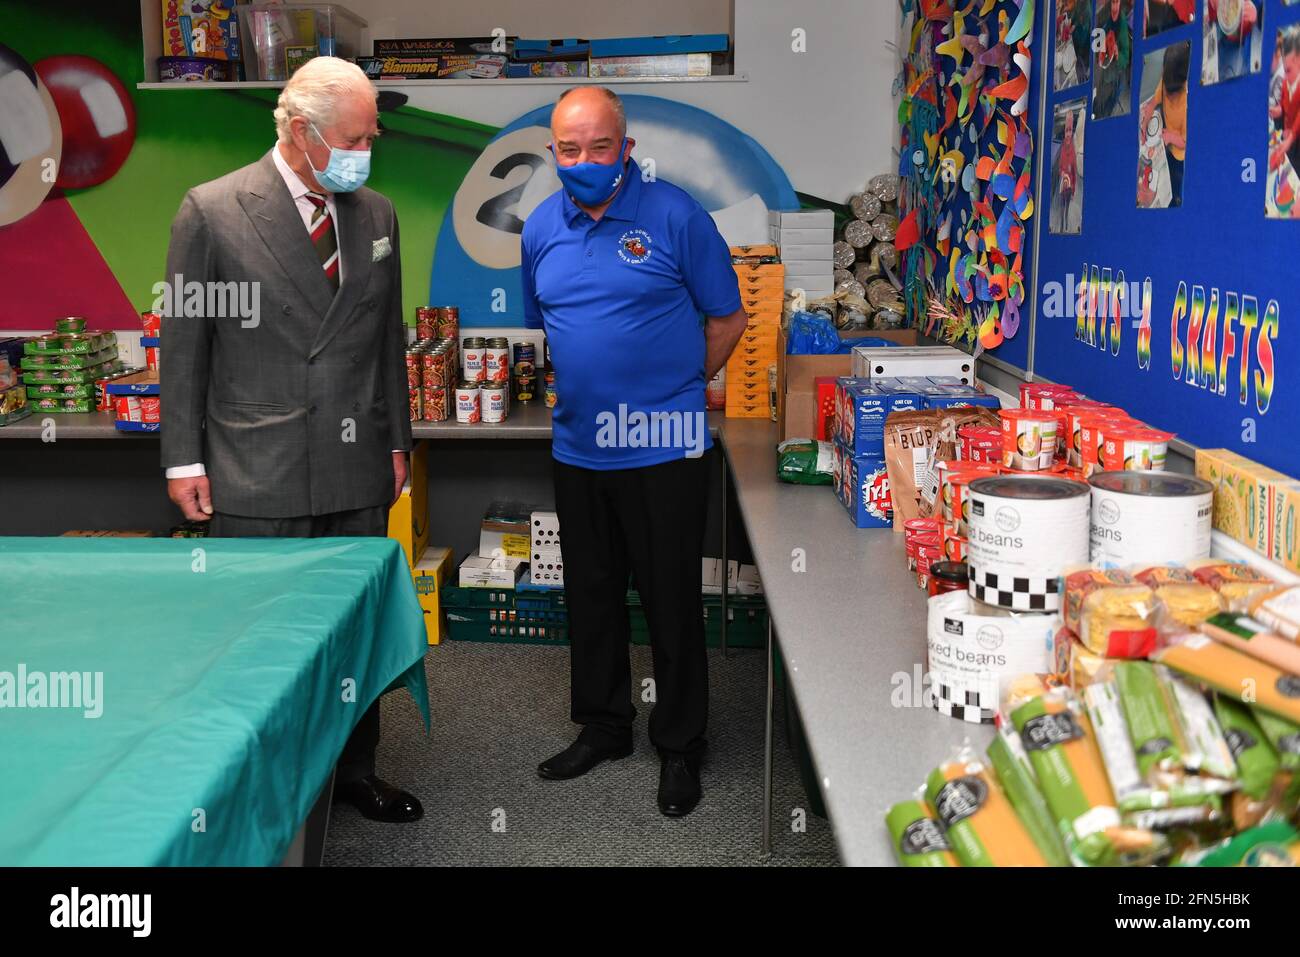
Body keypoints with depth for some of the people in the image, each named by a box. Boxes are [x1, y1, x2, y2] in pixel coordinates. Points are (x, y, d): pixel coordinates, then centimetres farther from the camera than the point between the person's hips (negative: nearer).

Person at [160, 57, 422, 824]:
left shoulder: (377, 214, 8)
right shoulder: (212, 211, -5)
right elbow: (184, 344, -2)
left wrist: (396, 442, 14)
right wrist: (184, 458, -3)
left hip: (358, 473, 4)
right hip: (256, 479, -4)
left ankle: (353, 772, 30)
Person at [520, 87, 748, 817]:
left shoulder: (674, 214, -8)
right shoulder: (542, 227, 7)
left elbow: (727, 318, -2)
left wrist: (673, 392, 3)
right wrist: (585, 387, 13)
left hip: (663, 449, -5)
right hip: (578, 448, 5)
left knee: (672, 600, 3)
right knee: (591, 595, 16)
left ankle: (681, 746, 20)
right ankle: (603, 727, 33)